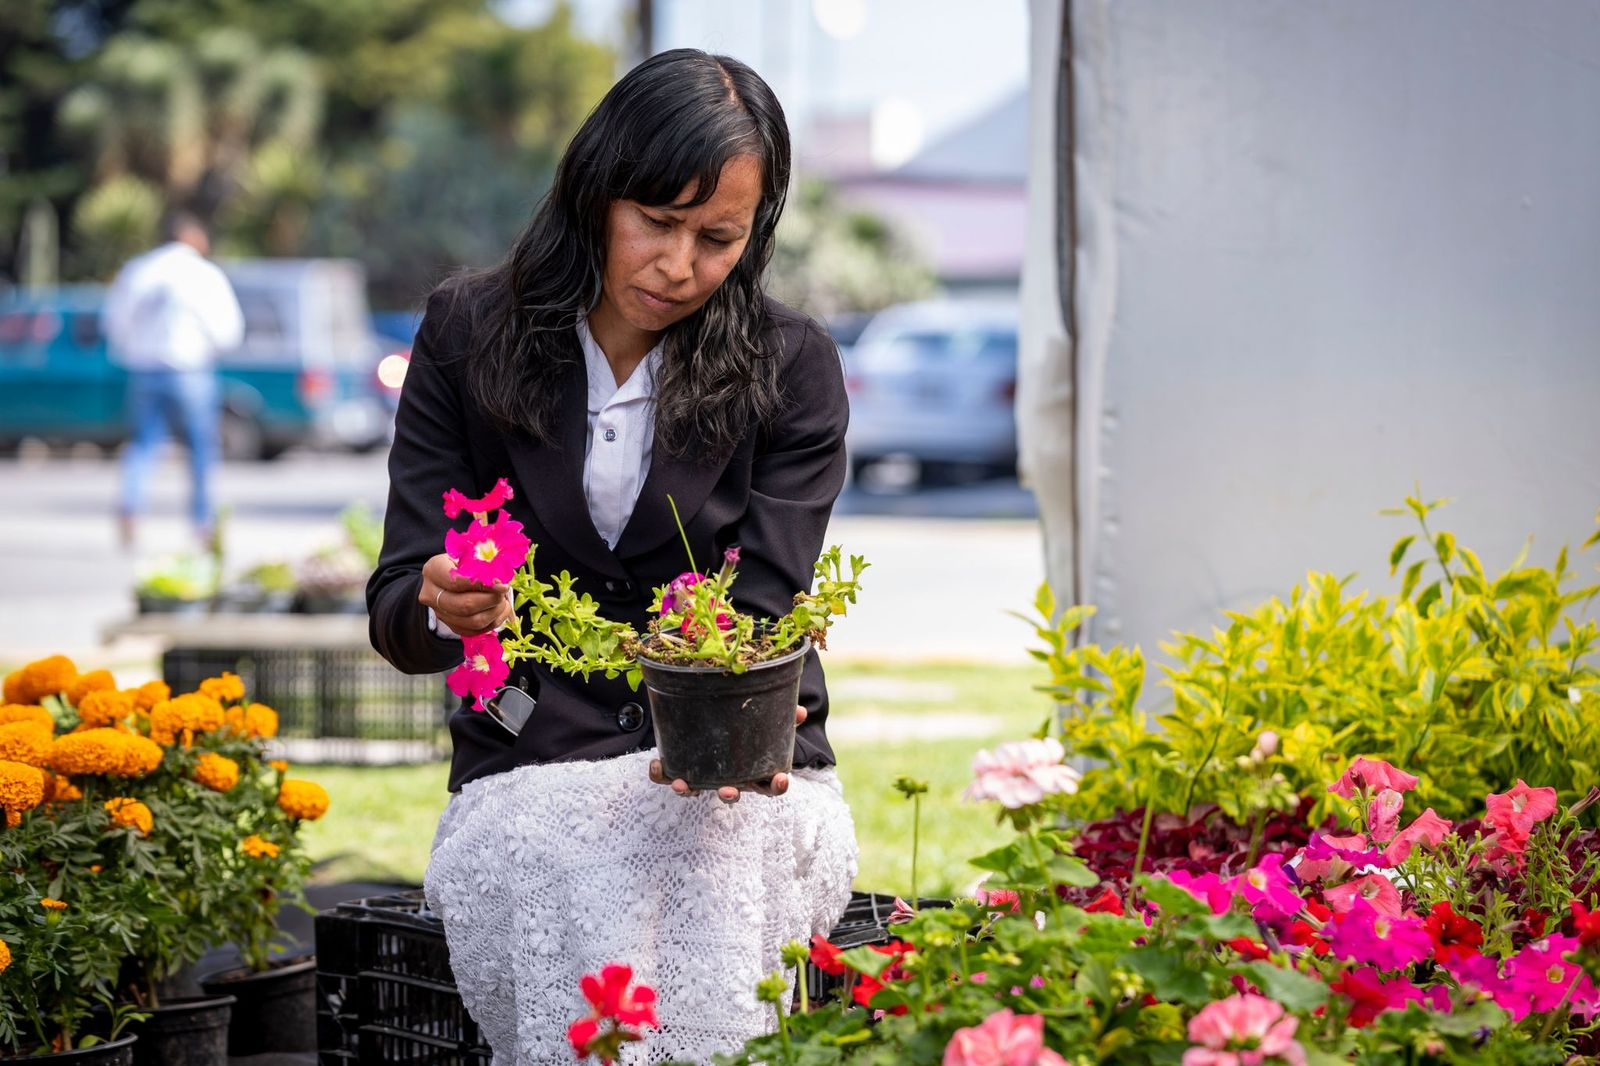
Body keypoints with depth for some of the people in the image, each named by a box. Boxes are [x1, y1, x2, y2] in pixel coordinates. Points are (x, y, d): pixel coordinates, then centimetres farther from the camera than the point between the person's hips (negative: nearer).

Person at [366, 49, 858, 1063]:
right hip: (532, 769, 0)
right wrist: (445, 610, -24)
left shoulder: (792, 367, 2)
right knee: (569, 880, -32)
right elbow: (398, 614, 1)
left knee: (710, 866, -33)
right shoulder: (470, 332, 3)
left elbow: (763, 615, -5)